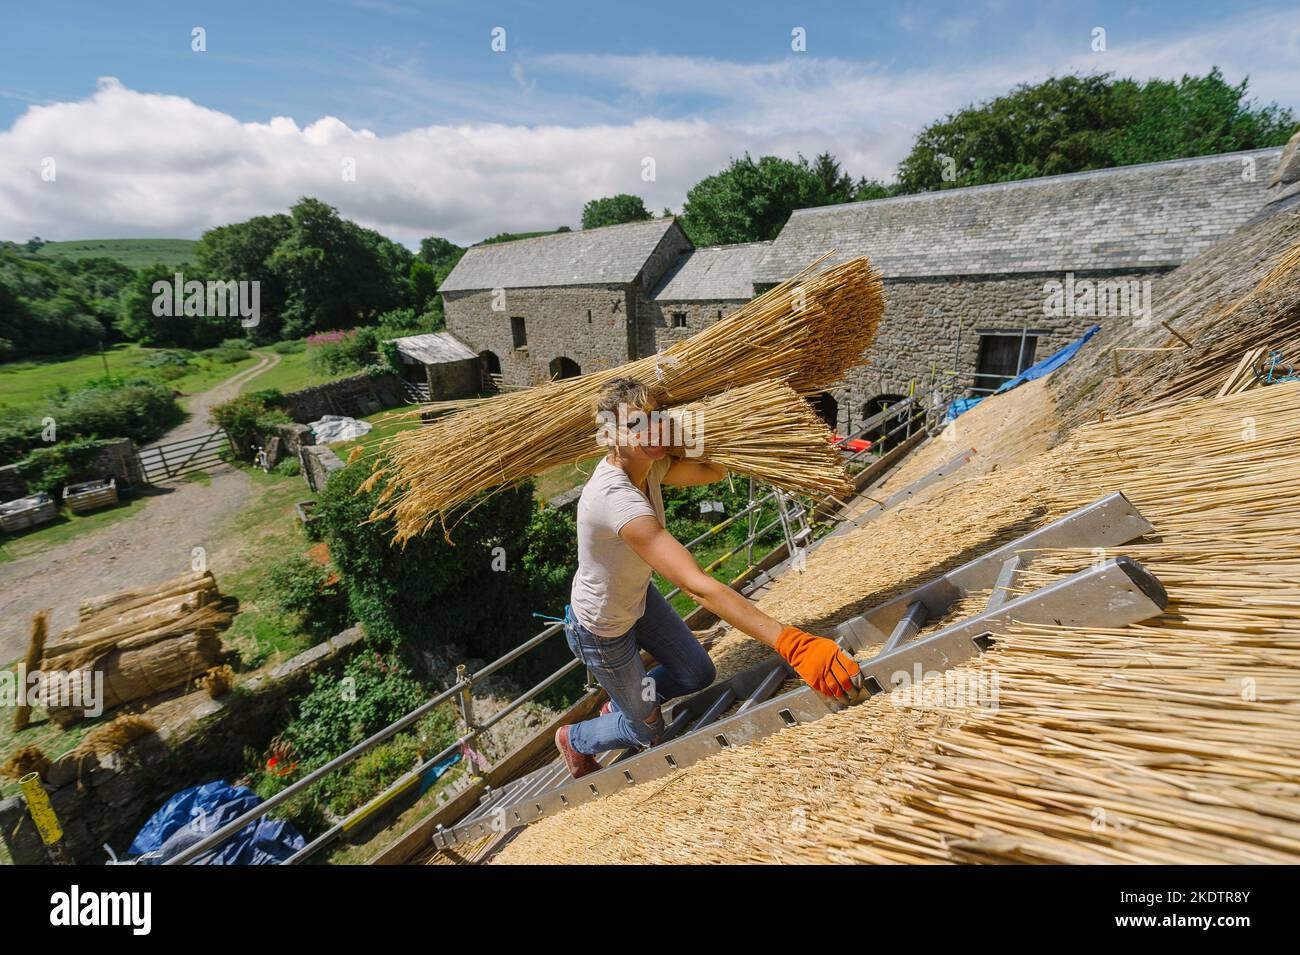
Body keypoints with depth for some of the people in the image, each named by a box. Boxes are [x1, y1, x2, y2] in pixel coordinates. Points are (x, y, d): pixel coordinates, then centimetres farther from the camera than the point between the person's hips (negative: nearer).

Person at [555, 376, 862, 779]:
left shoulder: (650, 465, -15)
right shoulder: (616, 498, -42)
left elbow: (715, 471, -3)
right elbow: (698, 586, -48)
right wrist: (790, 643, -51)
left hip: (638, 598, 7)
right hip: (603, 631, -7)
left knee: (698, 674, 19)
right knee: (647, 730, 15)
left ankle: (618, 705, 45)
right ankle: (573, 738, 47)